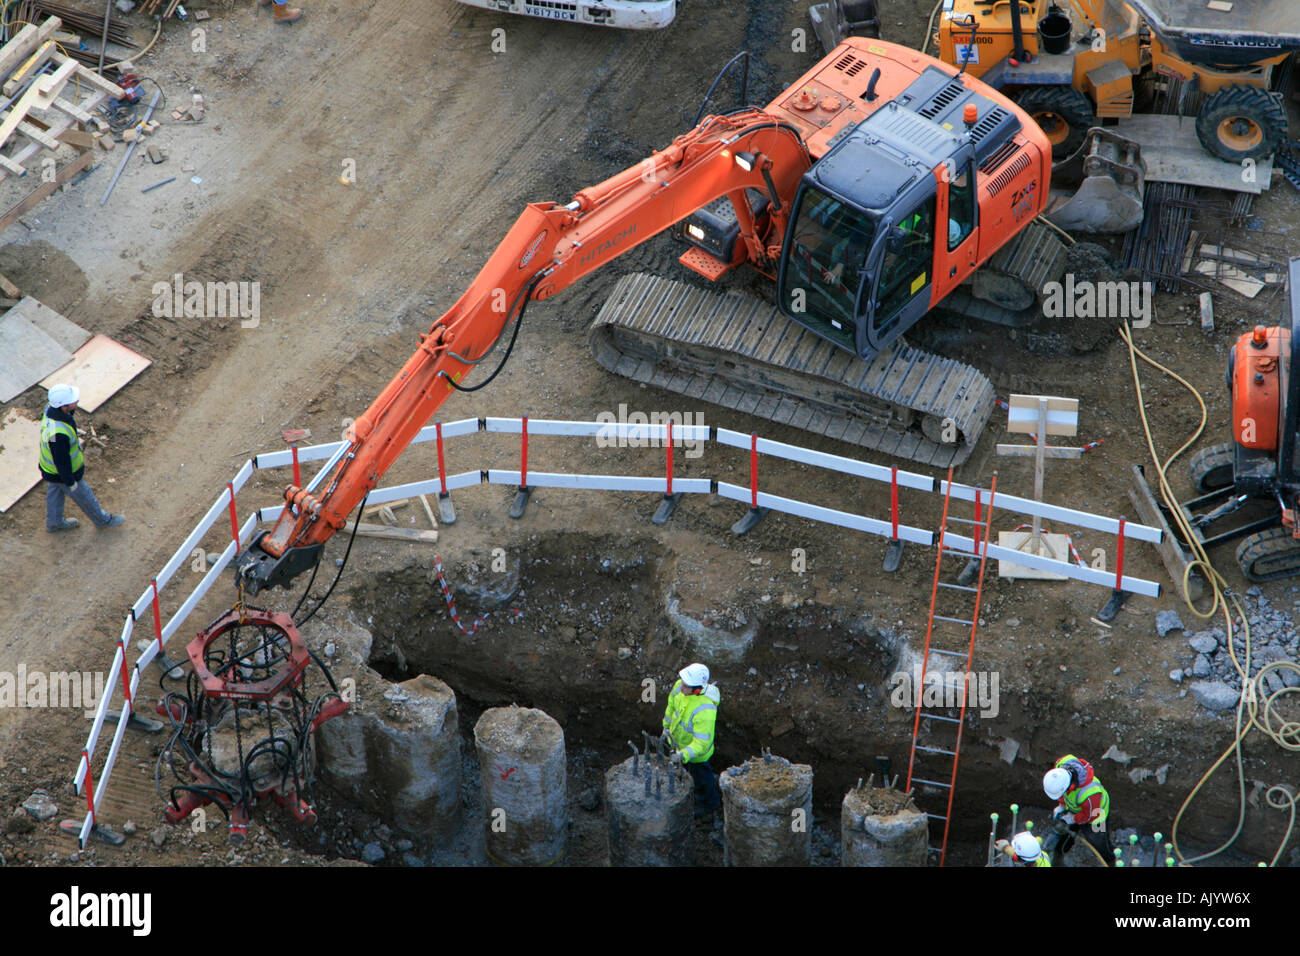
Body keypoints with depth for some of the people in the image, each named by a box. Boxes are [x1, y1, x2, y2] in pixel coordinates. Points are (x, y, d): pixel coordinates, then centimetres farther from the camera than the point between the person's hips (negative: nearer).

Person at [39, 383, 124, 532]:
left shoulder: (50, 408, -20)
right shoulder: (58, 434, -45)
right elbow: (61, 461, -31)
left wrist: (76, 441, 17)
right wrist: (70, 482, -16)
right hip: (61, 474, -7)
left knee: (55, 492, 30)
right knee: (84, 497, 19)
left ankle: (54, 522, 54)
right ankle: (102, 520, 45)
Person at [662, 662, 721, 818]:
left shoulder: (704, 711, -45)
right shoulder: (680, 686, -24)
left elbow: (702, 744, -40)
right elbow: (672, 704, 0)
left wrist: (683, 755, -52)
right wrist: (667, 725, 12)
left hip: (697, 747, -7)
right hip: (679, 738, 7)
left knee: (700, 775, 22)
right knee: (686, 767, 33)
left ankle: (709, 804, 52)